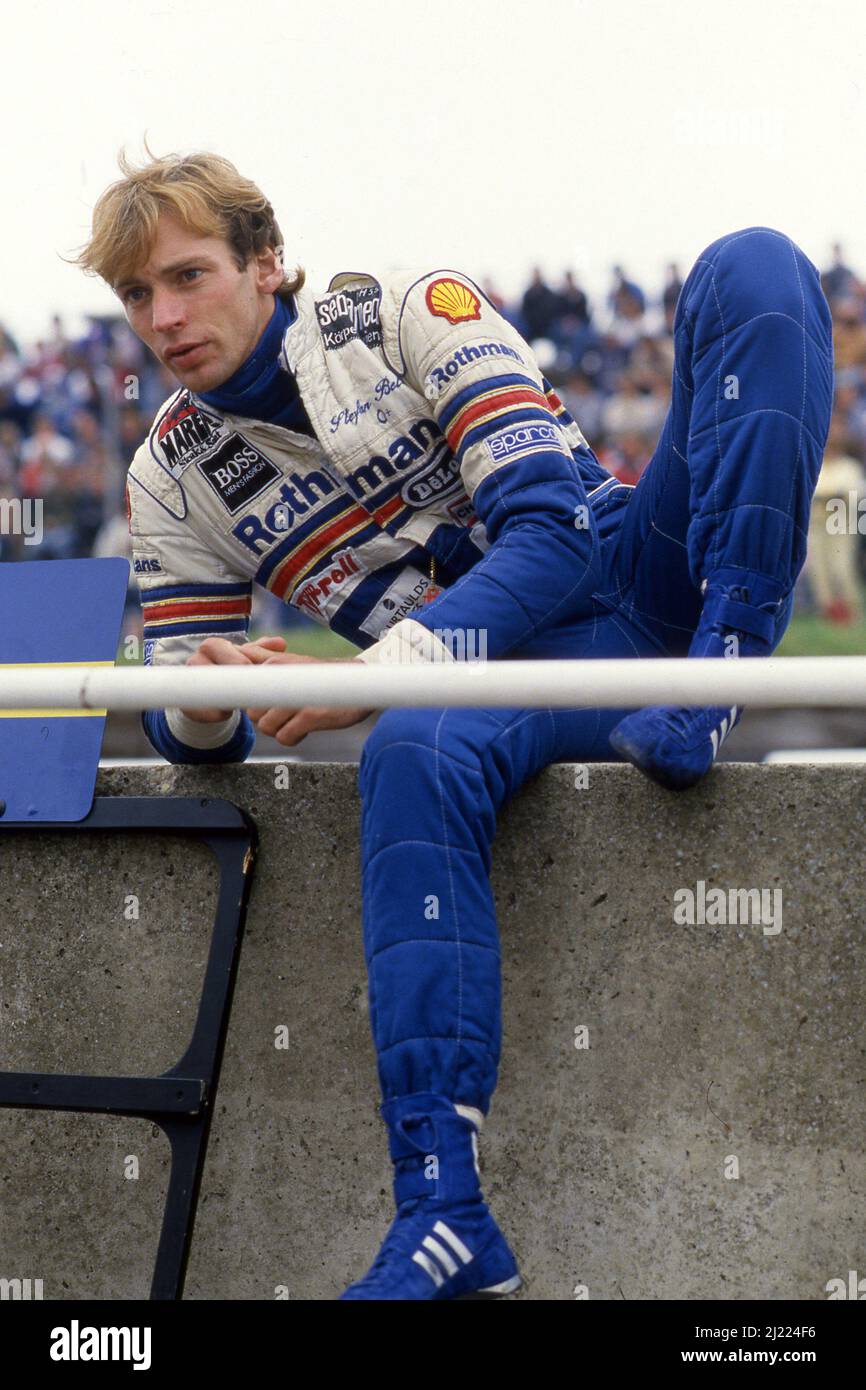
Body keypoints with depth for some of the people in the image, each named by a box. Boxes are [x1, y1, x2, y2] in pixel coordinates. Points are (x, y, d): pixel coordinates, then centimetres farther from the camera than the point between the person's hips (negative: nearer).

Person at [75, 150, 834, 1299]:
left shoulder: (407, 311, -1)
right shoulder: (172, 481, 9)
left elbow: (554, 525, -11)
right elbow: (189, 728, 8)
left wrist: (392, 664, -25)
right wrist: (208, 706, -18)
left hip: (642, 570, 0)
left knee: (751, 268, -20)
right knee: (413, 755, -39)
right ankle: (445, 1220, -45)